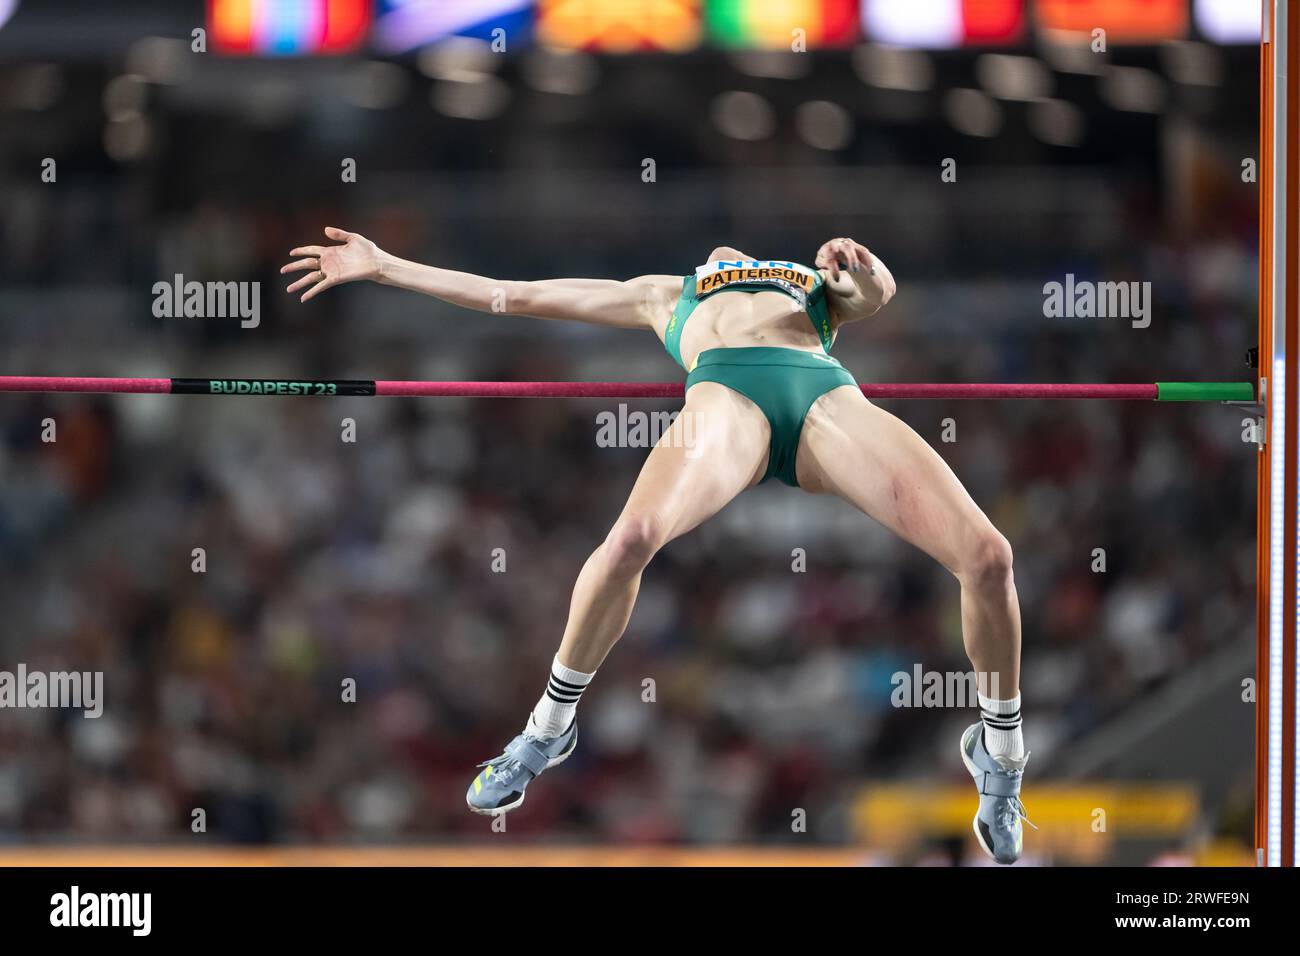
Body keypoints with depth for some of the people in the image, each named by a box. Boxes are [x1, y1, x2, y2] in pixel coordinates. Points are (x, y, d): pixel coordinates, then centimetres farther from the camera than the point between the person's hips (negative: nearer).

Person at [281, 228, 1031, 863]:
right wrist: (384, 267, 39)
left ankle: (999, 752, 2)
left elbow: (878, 292, 18)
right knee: (632, 540, -32)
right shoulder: (665, 294, 42)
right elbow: (513, 295, 40)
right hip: (724, 392, -1)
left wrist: (862, 271, -6)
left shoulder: (820, 285, 42)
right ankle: (551, 724, -11)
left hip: (828, 393, 1)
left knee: (985, 555, -20)